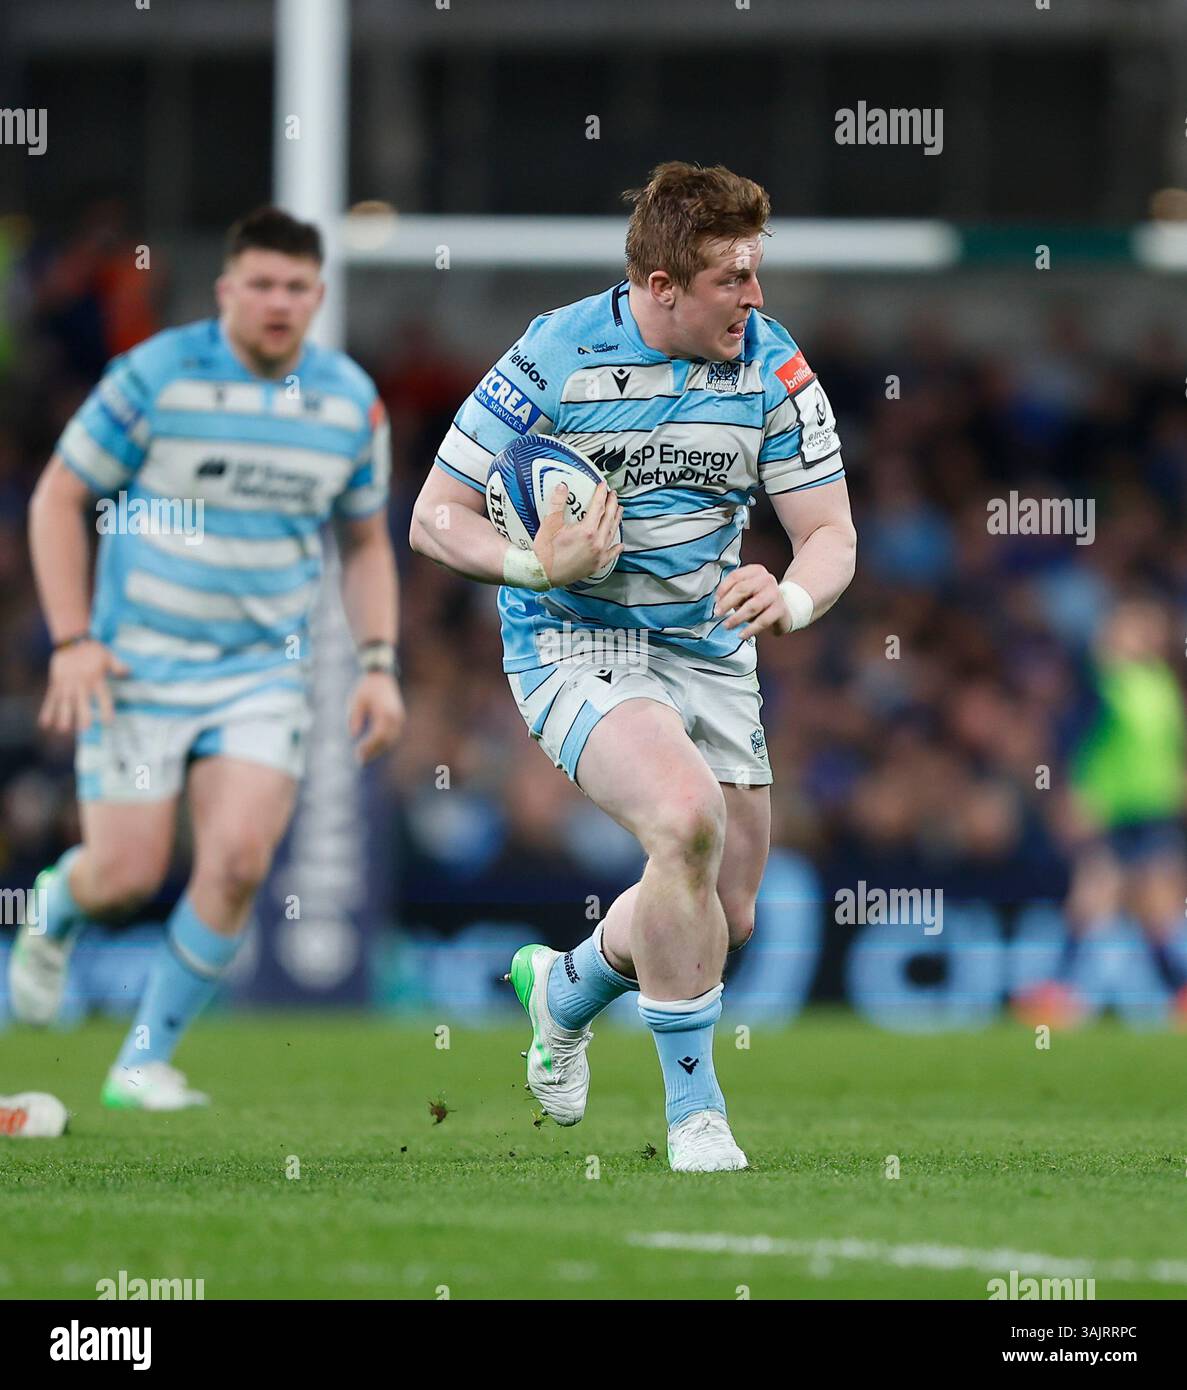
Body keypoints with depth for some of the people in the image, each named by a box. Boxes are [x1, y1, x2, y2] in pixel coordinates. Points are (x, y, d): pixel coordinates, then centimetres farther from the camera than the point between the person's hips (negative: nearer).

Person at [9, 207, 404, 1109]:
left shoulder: (351, 401, 2)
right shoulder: (156, 377, -11)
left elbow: (366, 542, 15)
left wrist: (378, 664, 3)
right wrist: (73, 642, -12)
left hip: (265, 673, 3)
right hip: (139, 664, -3)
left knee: (239, 861, -15)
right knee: (129, 875, -5)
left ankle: (145, 1062, 1)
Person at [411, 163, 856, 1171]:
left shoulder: (773, 368, -6)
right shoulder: (555, 356, -16)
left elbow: (830, 534, -4)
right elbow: (435, 517, -10)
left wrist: (791, 597, -28)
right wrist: (537, 566, -30)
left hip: (711, 652, 5)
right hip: (577, 642, -5)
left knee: (727, 918, 8)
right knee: (688, 818, -31)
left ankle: (565, 988, 42)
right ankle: (694, 1106, -16)